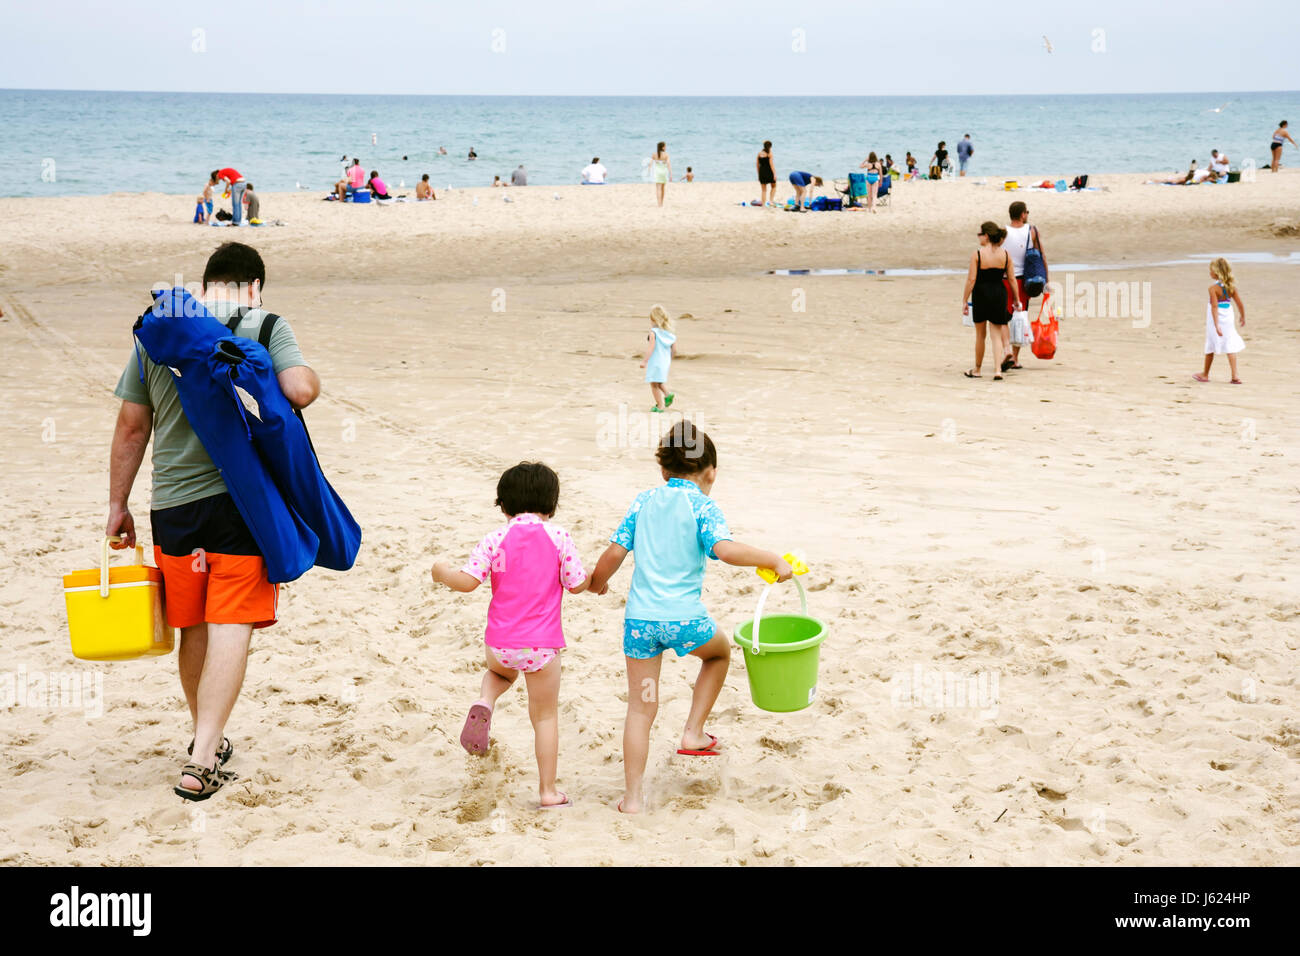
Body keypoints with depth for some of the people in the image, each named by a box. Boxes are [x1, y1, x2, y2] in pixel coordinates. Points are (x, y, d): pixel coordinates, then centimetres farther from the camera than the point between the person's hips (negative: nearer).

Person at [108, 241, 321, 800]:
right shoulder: (266, 326, -3)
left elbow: (131, 427, 8)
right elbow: (300, 391, -19)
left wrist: (118, 505, 16)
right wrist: (310, 376, 5)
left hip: (174, 503, 4)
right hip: (244, 498, -3)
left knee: (194, 627, 17)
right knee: (231, 629, -2)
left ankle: (207, 739, 33)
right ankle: (202, 760, -10)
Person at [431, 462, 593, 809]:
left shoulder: (495, 539, -3)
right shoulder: (559, 537, -4)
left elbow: (467, 582, -9)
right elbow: (576, 585, -2)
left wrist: (443, 573, 12)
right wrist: (594, 580, 20)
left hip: (500, 641, 2)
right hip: (543, 643, -1)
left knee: (499, 671, 36)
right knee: (545, 716, 10)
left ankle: (484, 703, 4)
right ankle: (548, 790, 10)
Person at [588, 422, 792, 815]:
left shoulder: (644, 501, 10)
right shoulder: (702, 506, -2)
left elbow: (614, 552, 5)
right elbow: (725, 550, -19)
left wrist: (597, 583, 23)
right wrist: (772, 561, -9)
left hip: (640, 617, 3)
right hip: (684, 619, -3)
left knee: (640, 708, 11)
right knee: (720, 650, 30)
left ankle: (632, 796, 12)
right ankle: (693, 733, 25)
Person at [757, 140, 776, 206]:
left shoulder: (759, 153, 7)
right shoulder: (769, 153, -7)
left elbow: (757, 164, 9)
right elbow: (771, 164, -14)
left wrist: (758, 173, 17)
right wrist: (774, 174, -13)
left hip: (762, 171, 4)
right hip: (769, 171, -4)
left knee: (763, 190, 9)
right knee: (773, 186, 15)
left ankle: (763, 205, 7)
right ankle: (771, 200, -2)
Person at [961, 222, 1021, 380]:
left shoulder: (977, 254, -11)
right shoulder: (1005, 254, -1)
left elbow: (971, 279, -12)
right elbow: (1012, 279, 3)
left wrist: (965, 301, -5)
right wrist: (1016, 299, 12)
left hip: (981, 295, -2)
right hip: (999, 294, 2)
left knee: (980, 335, 13)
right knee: (996, 334, 7)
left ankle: (977, 370, 25)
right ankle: (997, 370, -7)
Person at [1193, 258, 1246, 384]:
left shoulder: (1213, 287, -17)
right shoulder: (1231, 286, -1)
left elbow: (1215, 307, -23)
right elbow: (1240, 304, 2)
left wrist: (1216, 325, -27)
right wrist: (1242, 317, 18)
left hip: (1216, 319, -4)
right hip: (1228, 318, 4)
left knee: (1211, 347, 11)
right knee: (1230, 347, 6)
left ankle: (1205, 374, 25)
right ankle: (1235, 376, -1)